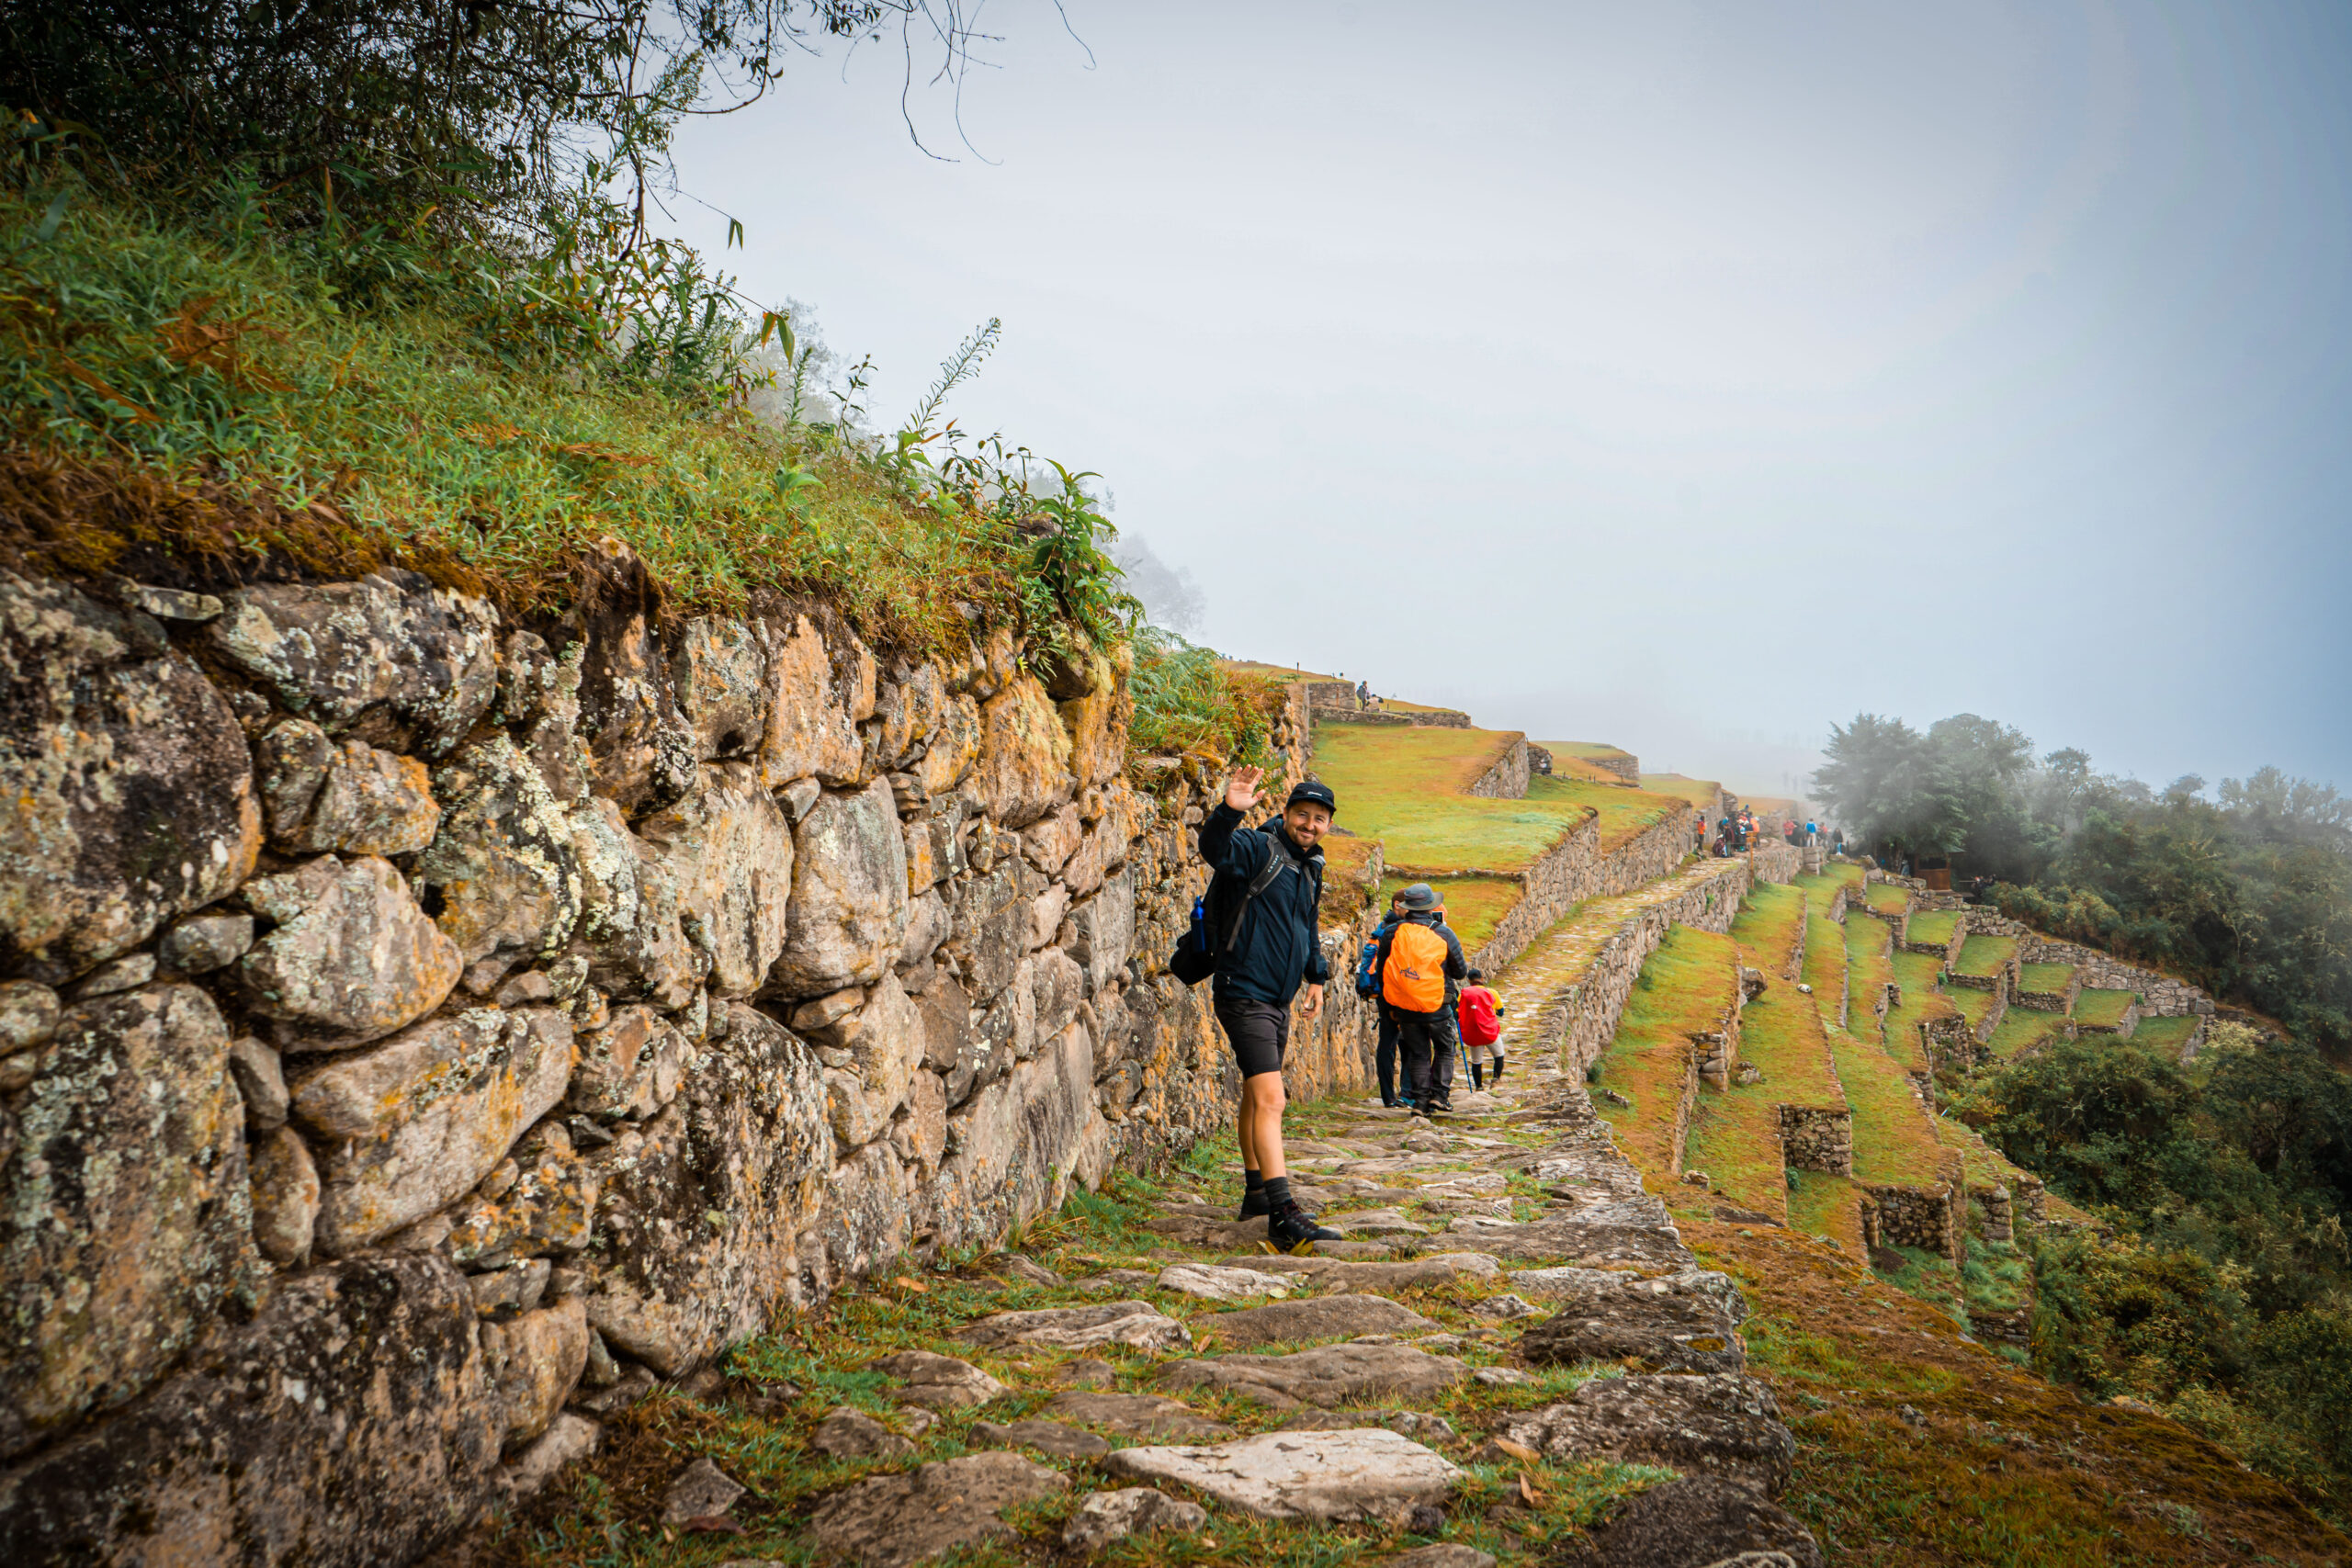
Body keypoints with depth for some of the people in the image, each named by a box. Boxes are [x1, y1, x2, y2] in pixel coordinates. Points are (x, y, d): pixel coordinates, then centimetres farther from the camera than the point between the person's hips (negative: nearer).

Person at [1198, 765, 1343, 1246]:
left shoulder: (1311, 868, 15)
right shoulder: (1259, 849, -11)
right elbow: (1214, 849, -33)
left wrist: (1316, 976, 26)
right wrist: (1229, 811, -49)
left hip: (1278, 1001, 9)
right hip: (1244, 995, -9)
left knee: (1256, 1097, 21)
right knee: (1269, 1099, -18)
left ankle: (1256, 1191, 34)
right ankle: (1283, 1217, -24)